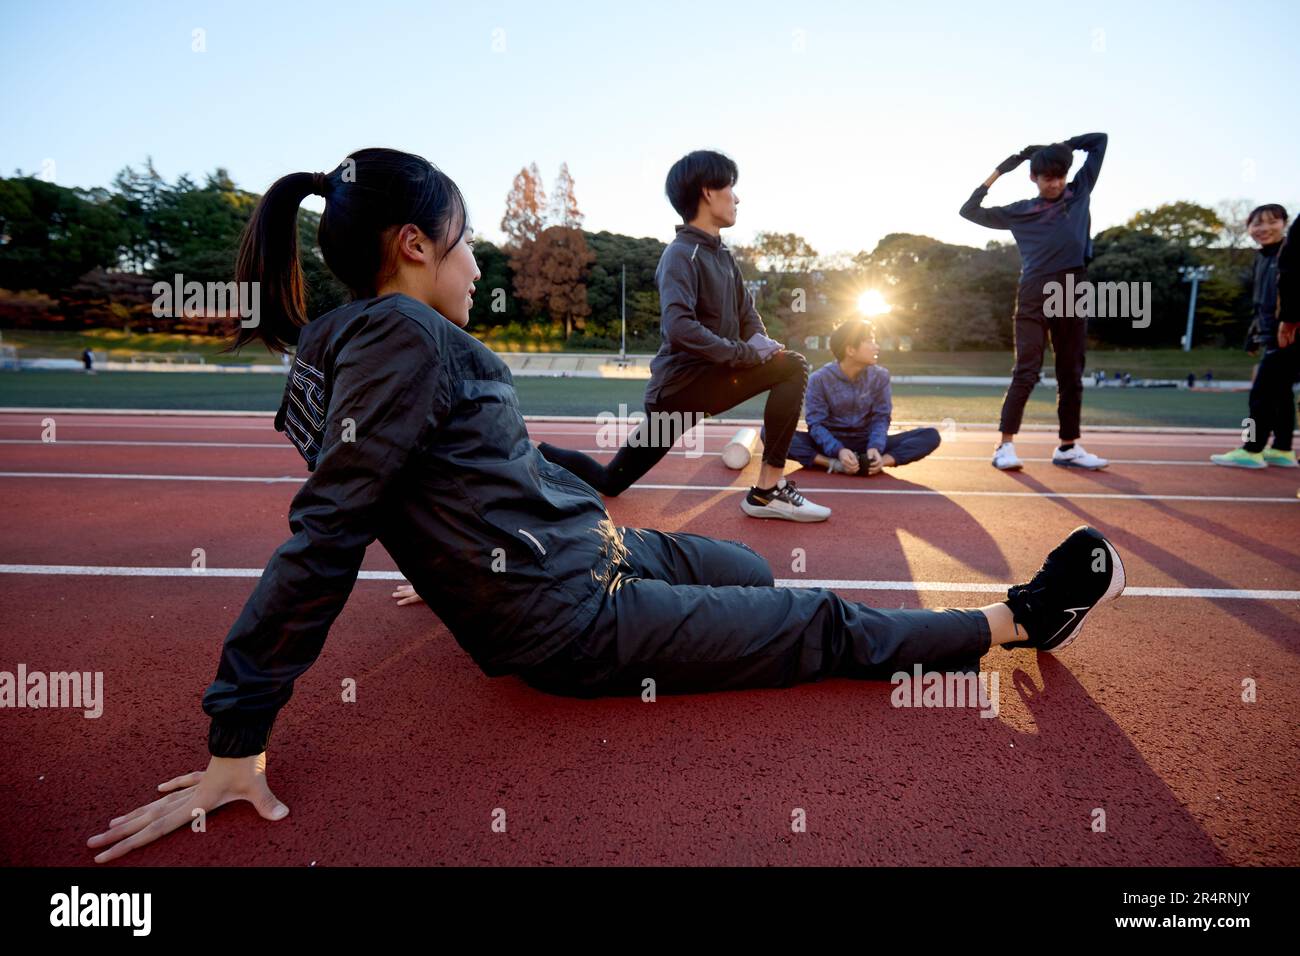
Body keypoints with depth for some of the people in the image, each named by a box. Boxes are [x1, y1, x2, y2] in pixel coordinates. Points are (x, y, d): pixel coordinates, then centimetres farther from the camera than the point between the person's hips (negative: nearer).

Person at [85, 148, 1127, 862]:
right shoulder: (403, 335, -21)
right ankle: (1021, 620, 22)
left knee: (758, 571, 22)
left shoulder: (364, 340, 8)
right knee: (823, 627, 6)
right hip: (572, 617, -9)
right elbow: (324, 537, -26)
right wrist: (237, 745, -24)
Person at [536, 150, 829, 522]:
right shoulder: (682, 253, -14)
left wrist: (762, 343, -6)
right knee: (792, 367, -19)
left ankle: (534, 454, 22)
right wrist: (746, 353, -23)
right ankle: (768, 490, -15)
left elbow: (747, 311, 17)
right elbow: (678, 327, -29)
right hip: (680, 385, -9)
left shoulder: (722, 254, 15)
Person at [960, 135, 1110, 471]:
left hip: (1074, 292, 4)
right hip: (1035, 294, -3)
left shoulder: (1080, 192, 17)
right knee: (1026, 372, -10)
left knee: (1072, 374, 5)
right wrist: (998, 173, 12)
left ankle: (1068, 447, 12)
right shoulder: (1019, 212, 10)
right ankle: (1006, 445, -8)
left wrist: (1060, 147, 19)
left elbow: (1100, 140, 25)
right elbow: (970, 211, 12)